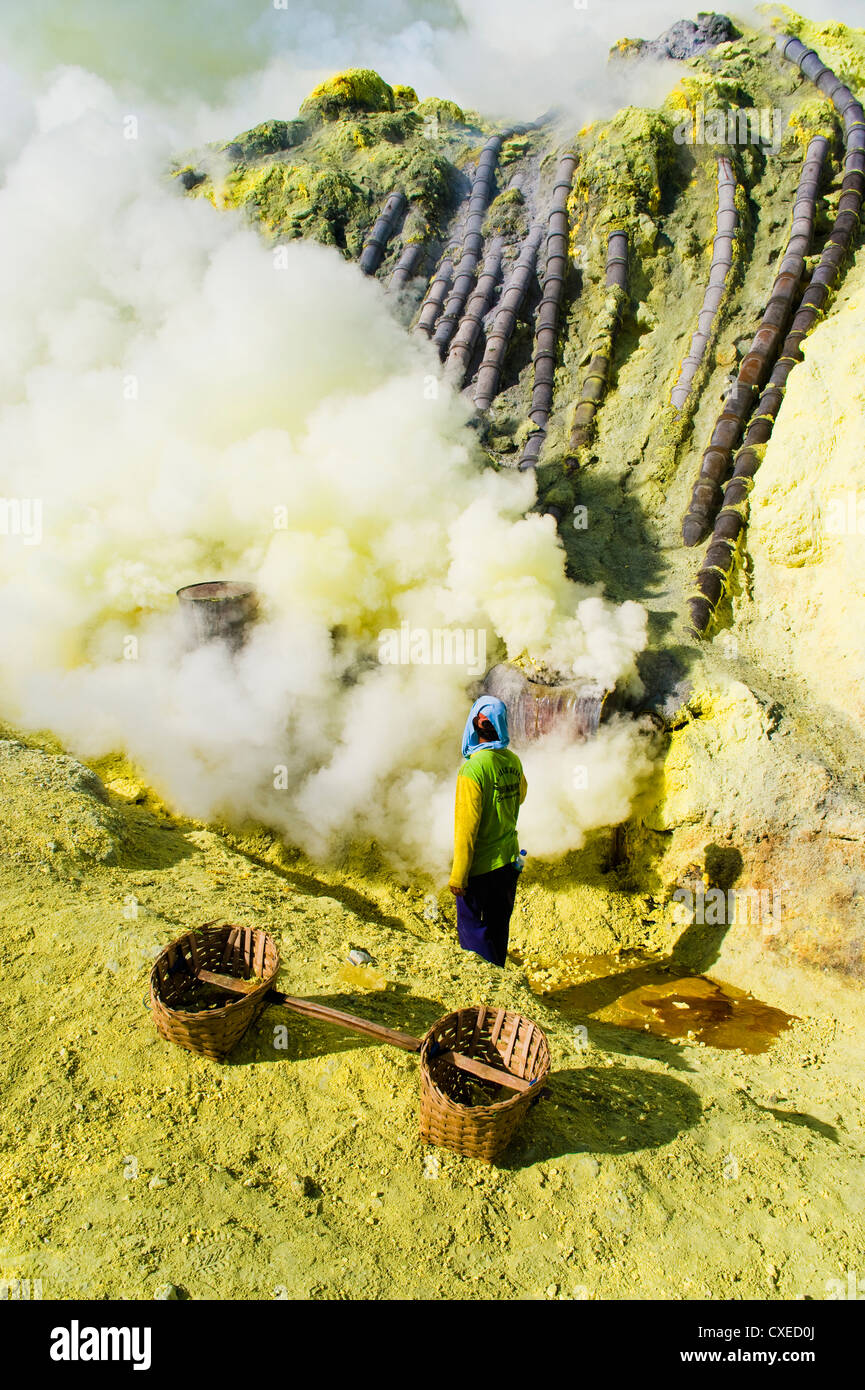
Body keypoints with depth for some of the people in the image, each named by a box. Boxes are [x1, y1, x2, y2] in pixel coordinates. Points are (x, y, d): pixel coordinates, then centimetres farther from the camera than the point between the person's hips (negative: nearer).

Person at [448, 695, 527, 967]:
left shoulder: (473, 768, -23)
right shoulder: (513, 761, -2)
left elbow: (466, 825, -22)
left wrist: (458, 875, -15)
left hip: (480, 866, -7)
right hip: (509, 861, 7)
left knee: (471, 930, 6)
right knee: (498, 927, 21)